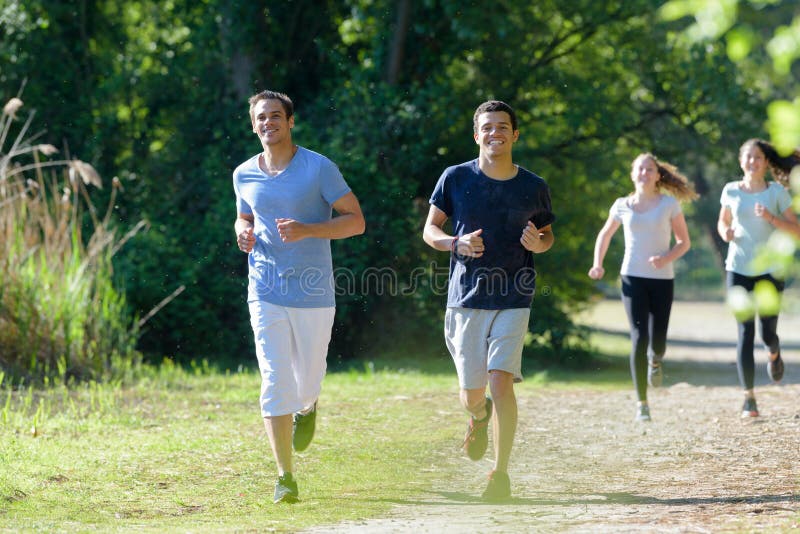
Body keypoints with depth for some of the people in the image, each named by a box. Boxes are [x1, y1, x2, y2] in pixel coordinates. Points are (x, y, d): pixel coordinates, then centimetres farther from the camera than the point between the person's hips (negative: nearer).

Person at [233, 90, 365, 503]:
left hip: (314, 294, -2)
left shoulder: (319, 168, -5)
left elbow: (356, 221, -5)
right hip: (266, 294, 2)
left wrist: (307, 230, -20)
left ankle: (306, 408, 47)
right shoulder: (244, 175, 6)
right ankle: (285, 477, -6)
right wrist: (244, 234, -1)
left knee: (307, 383, 8)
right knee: (274, 382, -9)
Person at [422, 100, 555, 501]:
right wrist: (456, 244, -16)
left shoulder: (534, 188, 2)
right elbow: (429, 230, 5)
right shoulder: (455, 178, 0)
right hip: (466, 299, 1)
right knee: (472, 393, 4)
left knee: (501, 383, -15)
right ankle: (479, 417, 43)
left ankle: (500, 474, -5)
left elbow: (547, 235, 16)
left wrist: (539, 243, -9)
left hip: (513, 301, -1)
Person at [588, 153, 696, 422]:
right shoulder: (622, 206, 6)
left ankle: (655, 360, 41)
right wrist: (598, 264, 8)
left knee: (657, 341, 0)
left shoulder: (669, 204, 2)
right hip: (633, 278, 0)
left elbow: (684, 241, 5)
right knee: (639, 338, -12)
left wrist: (666, 258, -14)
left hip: (662, 279, 0)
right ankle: (641, 403, -9)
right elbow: (605, 234, 22)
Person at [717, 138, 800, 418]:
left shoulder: (777, 192, -1)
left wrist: (771, 218, -17)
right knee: (745, 333, -6)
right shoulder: (731, 191, 3)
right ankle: (748, 398, -4)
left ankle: (773, 355, 39)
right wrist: (725, 232, -5)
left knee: (768, 333, 0)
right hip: (738, 270, 0)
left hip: (769, 270, 0)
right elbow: (723, 221, 17)